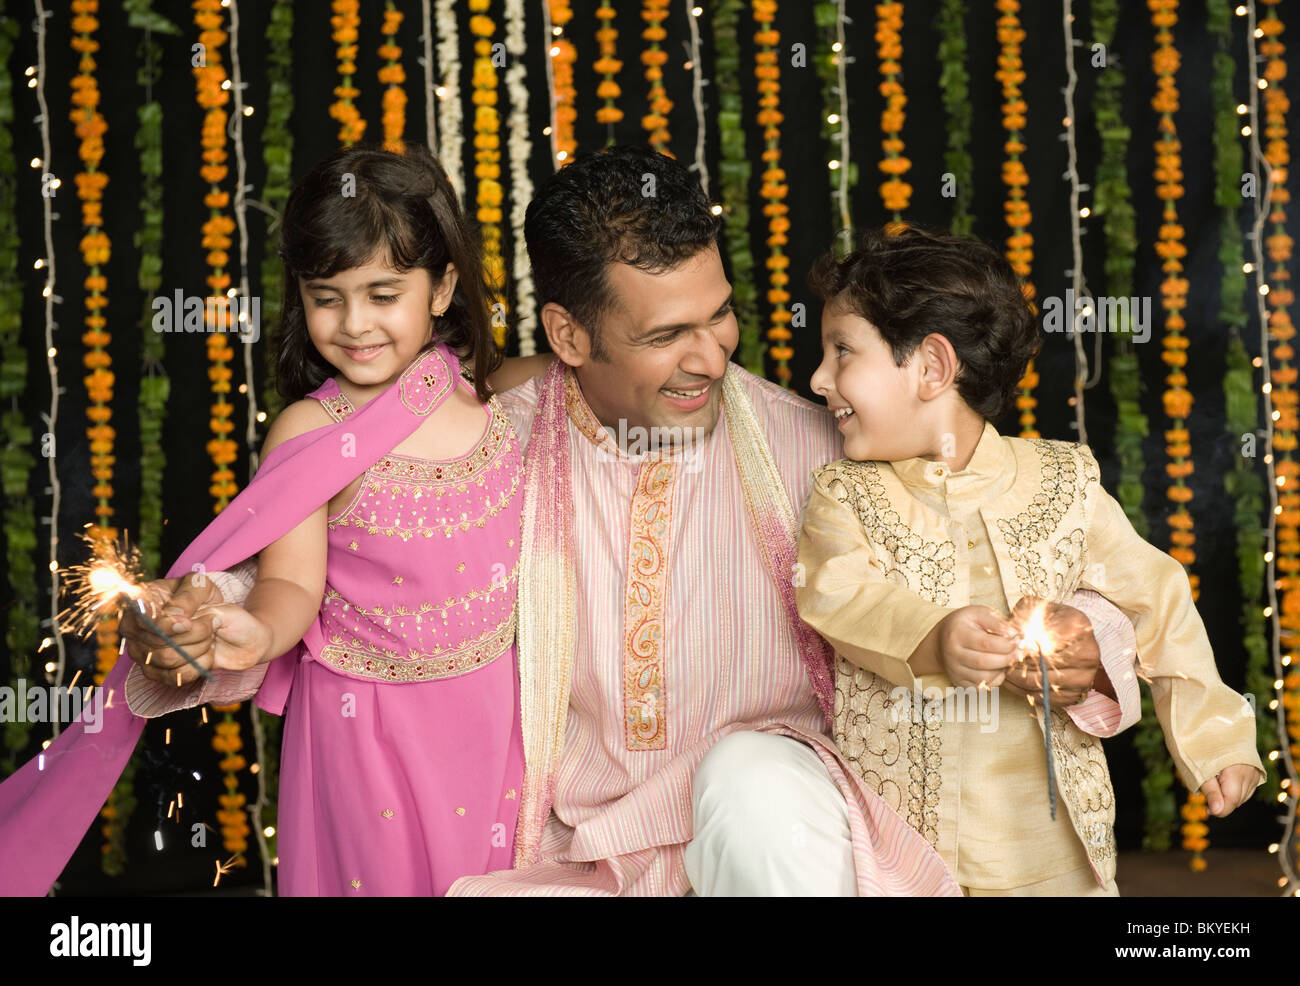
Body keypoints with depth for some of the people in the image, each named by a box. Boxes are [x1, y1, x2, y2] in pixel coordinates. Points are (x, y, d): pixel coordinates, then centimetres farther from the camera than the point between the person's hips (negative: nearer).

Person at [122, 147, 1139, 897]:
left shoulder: (800, 444, -4)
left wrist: (1070, 640, -19)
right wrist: (196, 619, -13)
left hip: (765, 823, 0)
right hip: (569, 849, 1)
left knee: (757, 783, -34)